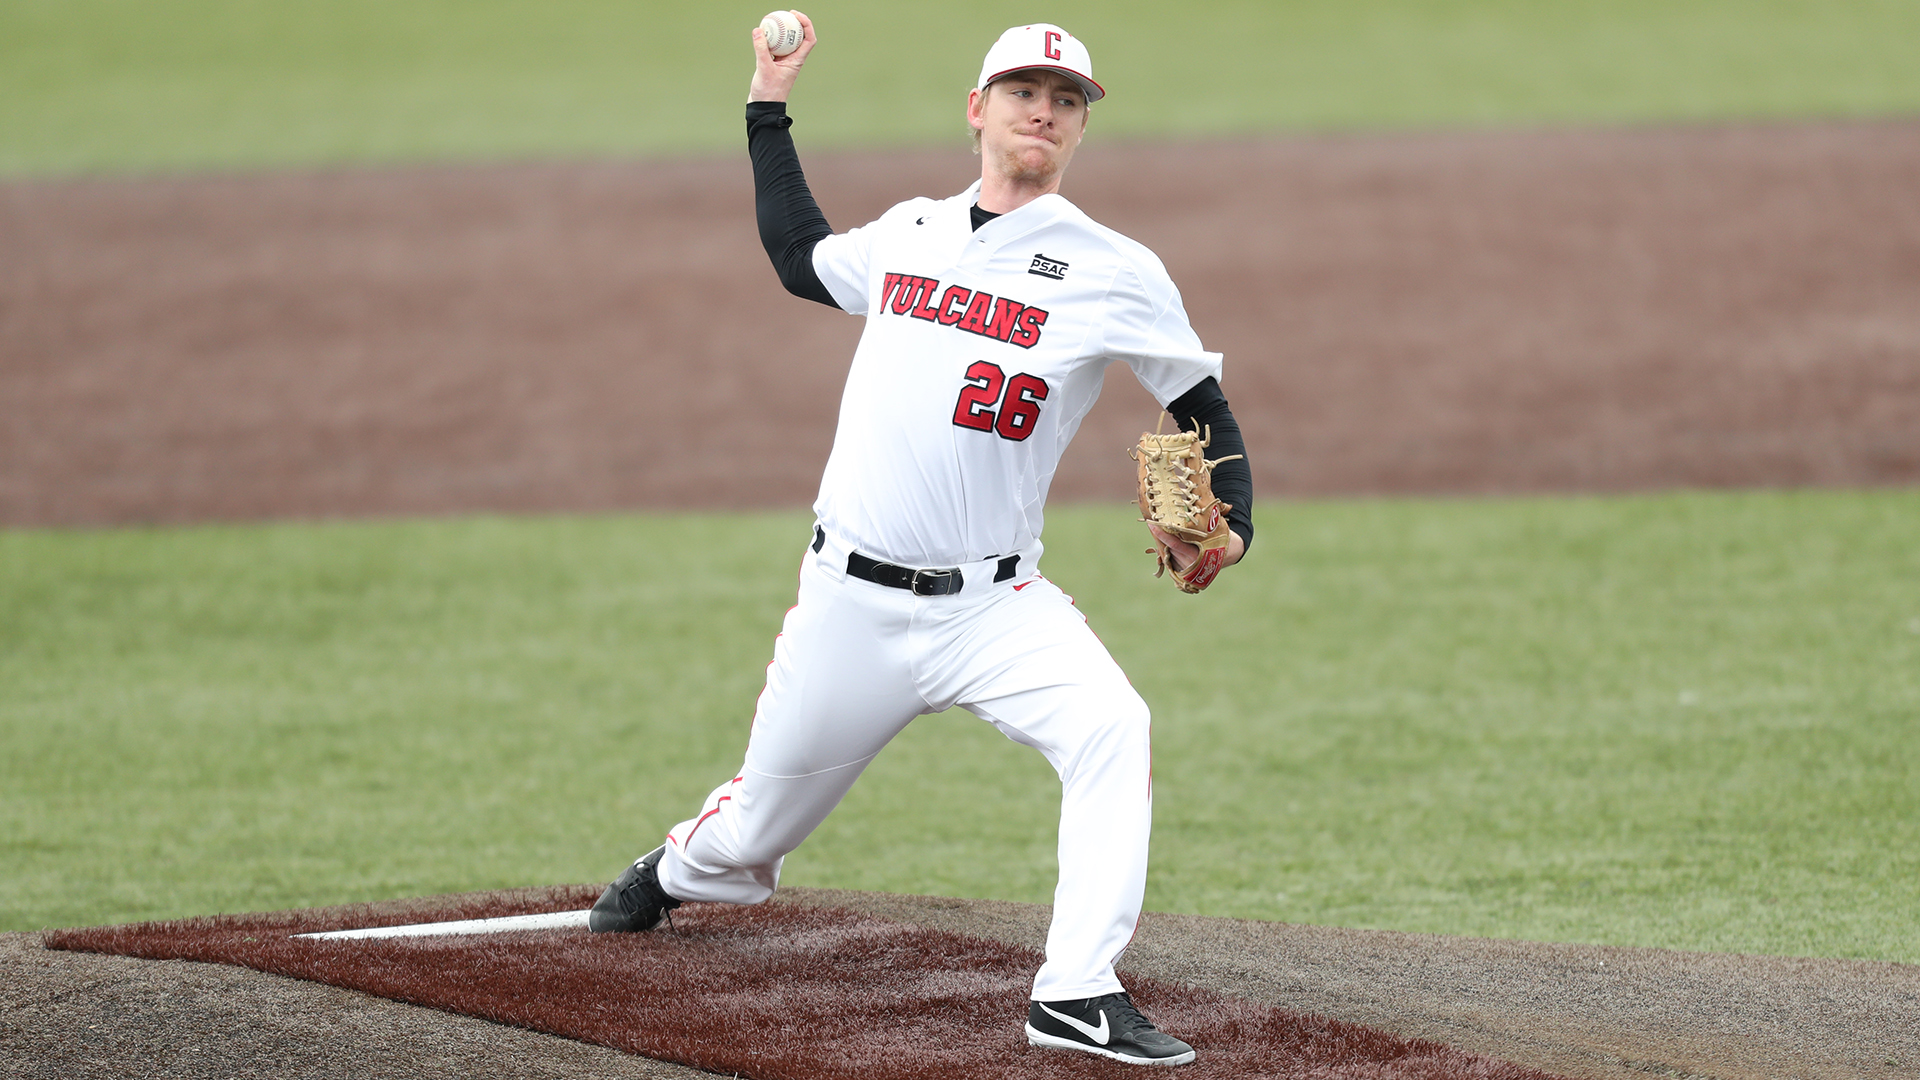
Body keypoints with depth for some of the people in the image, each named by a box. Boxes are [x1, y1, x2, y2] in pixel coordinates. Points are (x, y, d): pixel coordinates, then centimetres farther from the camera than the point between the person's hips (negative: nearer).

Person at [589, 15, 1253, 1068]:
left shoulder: (1114, 273, -2)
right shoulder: (908, 233, 9)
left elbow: (1200, 403, 4)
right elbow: (799, 257, 29)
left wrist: (1229, 528, -13)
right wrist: (769, 110, 27)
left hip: (992, 607, -2)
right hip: (848, 601, 3)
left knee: (1111, 728, -31)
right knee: (752, 832, 14)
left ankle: (1076, 993, -30)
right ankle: (675, 872, 50)